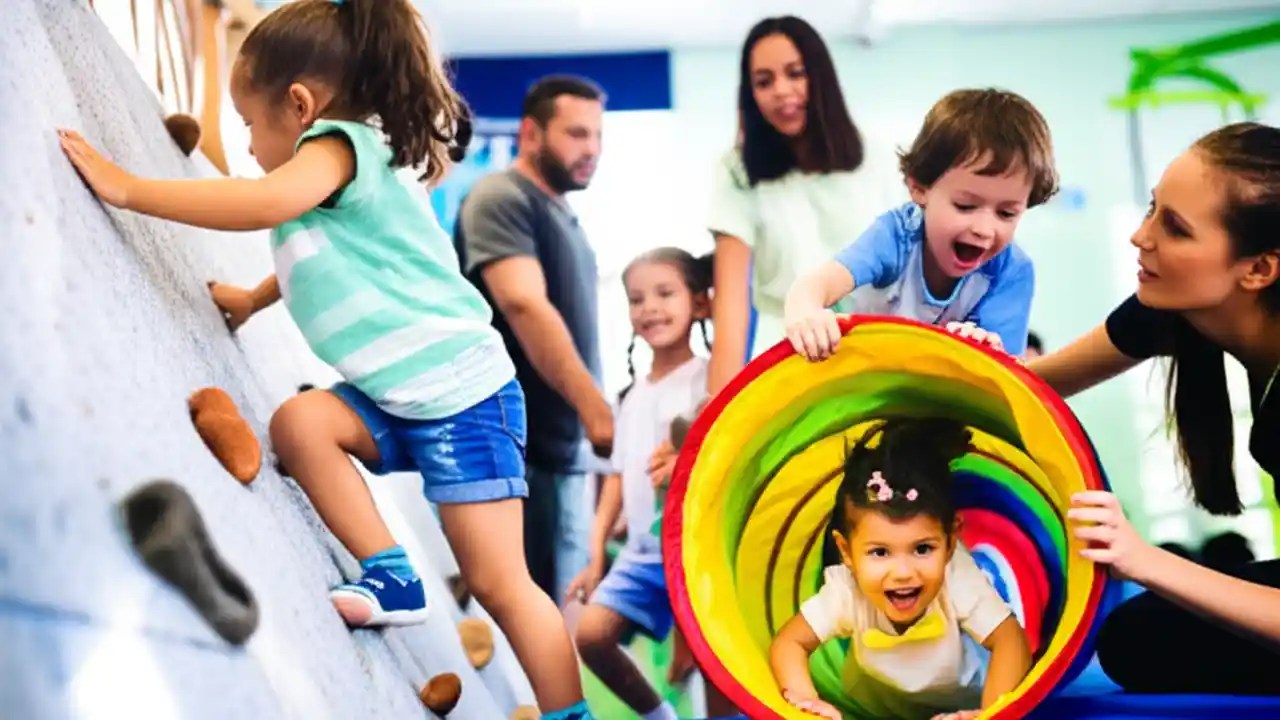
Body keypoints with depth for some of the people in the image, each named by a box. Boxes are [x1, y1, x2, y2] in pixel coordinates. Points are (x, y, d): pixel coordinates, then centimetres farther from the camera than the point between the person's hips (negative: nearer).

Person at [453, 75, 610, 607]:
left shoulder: (561, 215, 18)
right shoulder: (502, 199, -11)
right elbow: (523, 304, -26)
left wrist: (589, 414, 19)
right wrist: (593, 405, -37)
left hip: (563, 448, 9)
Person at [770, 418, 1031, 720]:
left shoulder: (960, 581, -40)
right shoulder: (846, 591, -35)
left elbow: (1010, 640, -37)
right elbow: (789, 642, -27)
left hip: (960, 695, -3)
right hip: (880, 695, 3)